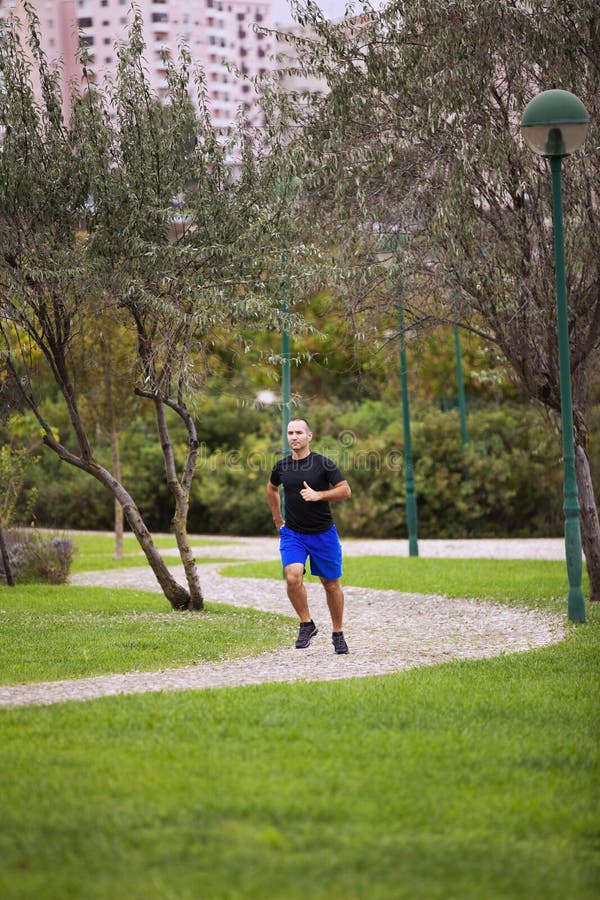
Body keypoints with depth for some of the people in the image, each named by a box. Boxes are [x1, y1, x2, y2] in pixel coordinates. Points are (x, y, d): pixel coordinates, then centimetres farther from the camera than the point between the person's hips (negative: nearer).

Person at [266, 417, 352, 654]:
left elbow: (345, 490, -8)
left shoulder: (323, 464, -9)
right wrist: (278, 519, 19)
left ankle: (338, 634, 24)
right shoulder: (282, 466, 1)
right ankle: (306, 624, -5)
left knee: (331, 584, 8)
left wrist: (319, 495, -22)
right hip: (292, 534, 1)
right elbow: (271, 489, 22)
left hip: (323, 534, -1)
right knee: (293, 576, -22)